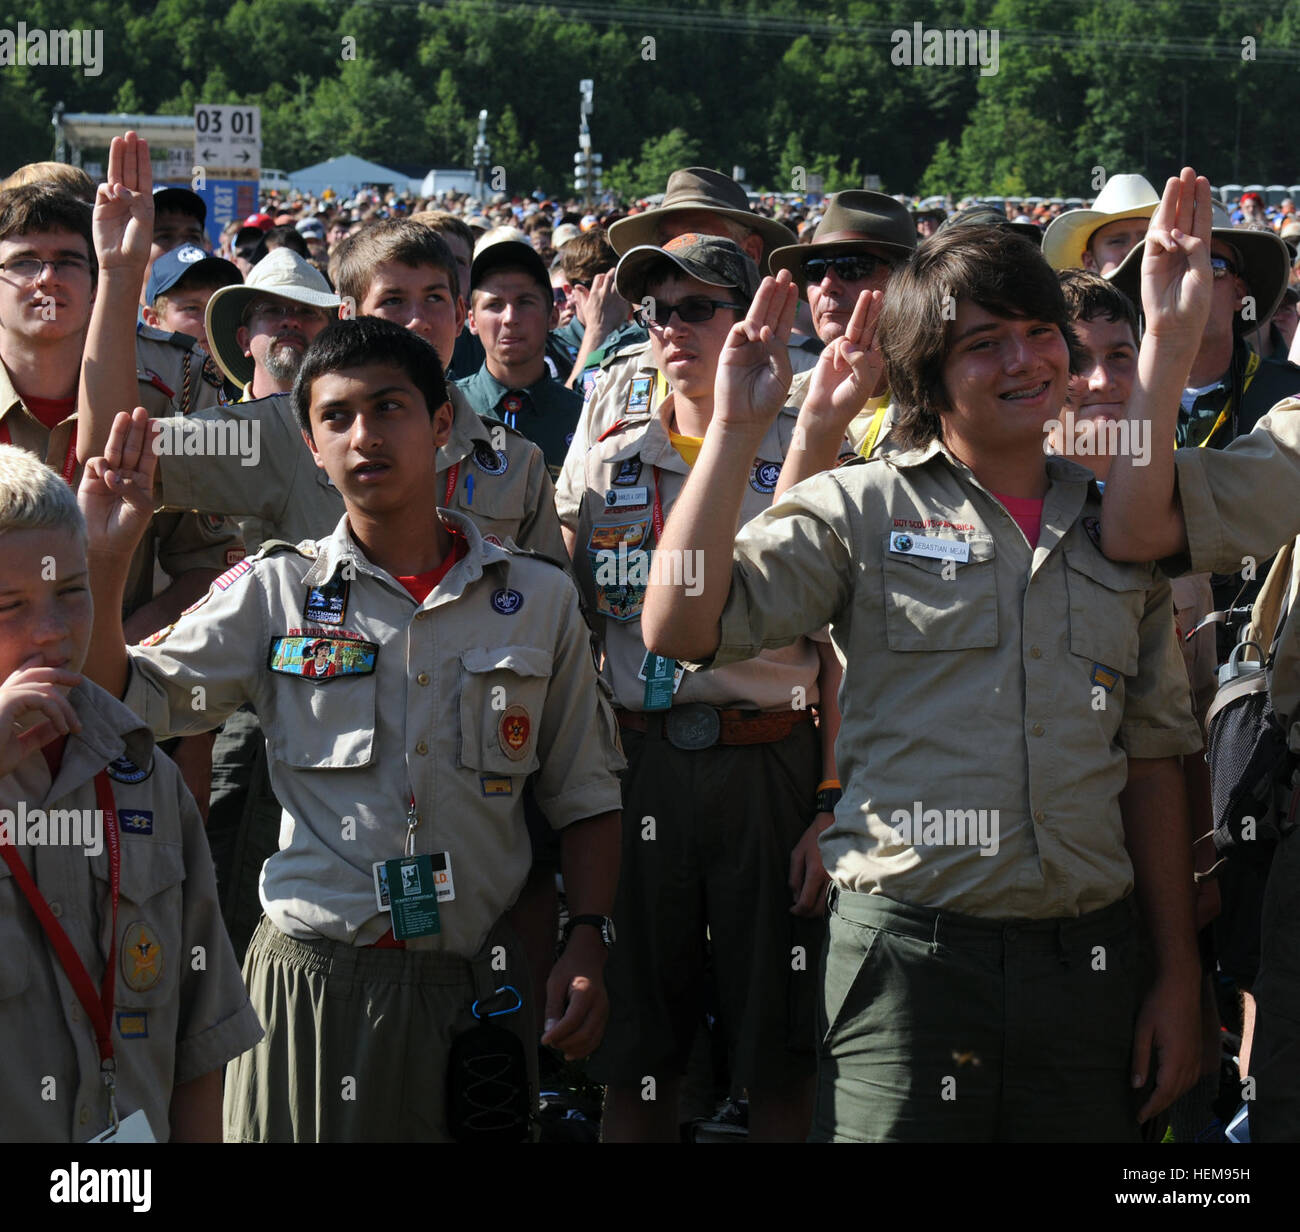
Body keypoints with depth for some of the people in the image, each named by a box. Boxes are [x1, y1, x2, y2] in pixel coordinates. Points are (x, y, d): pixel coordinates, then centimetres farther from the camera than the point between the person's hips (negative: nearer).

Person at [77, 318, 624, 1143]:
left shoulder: (540, 600, 6)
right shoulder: (274, 593, 4)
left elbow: (584, 795, 11)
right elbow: (121, 703, -3)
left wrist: (588, 946, -1)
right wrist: (105, 563, -16)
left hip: (477, 983, 1)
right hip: (314, 976, -1)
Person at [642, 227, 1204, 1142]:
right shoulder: (861, 509, 1)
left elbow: (1151, 764, 14)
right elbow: (680, 627, -11)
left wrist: (1179, 979, 10)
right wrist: (737, 427, -13)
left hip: (1090, 960, 4)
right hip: (910, 954, -3)